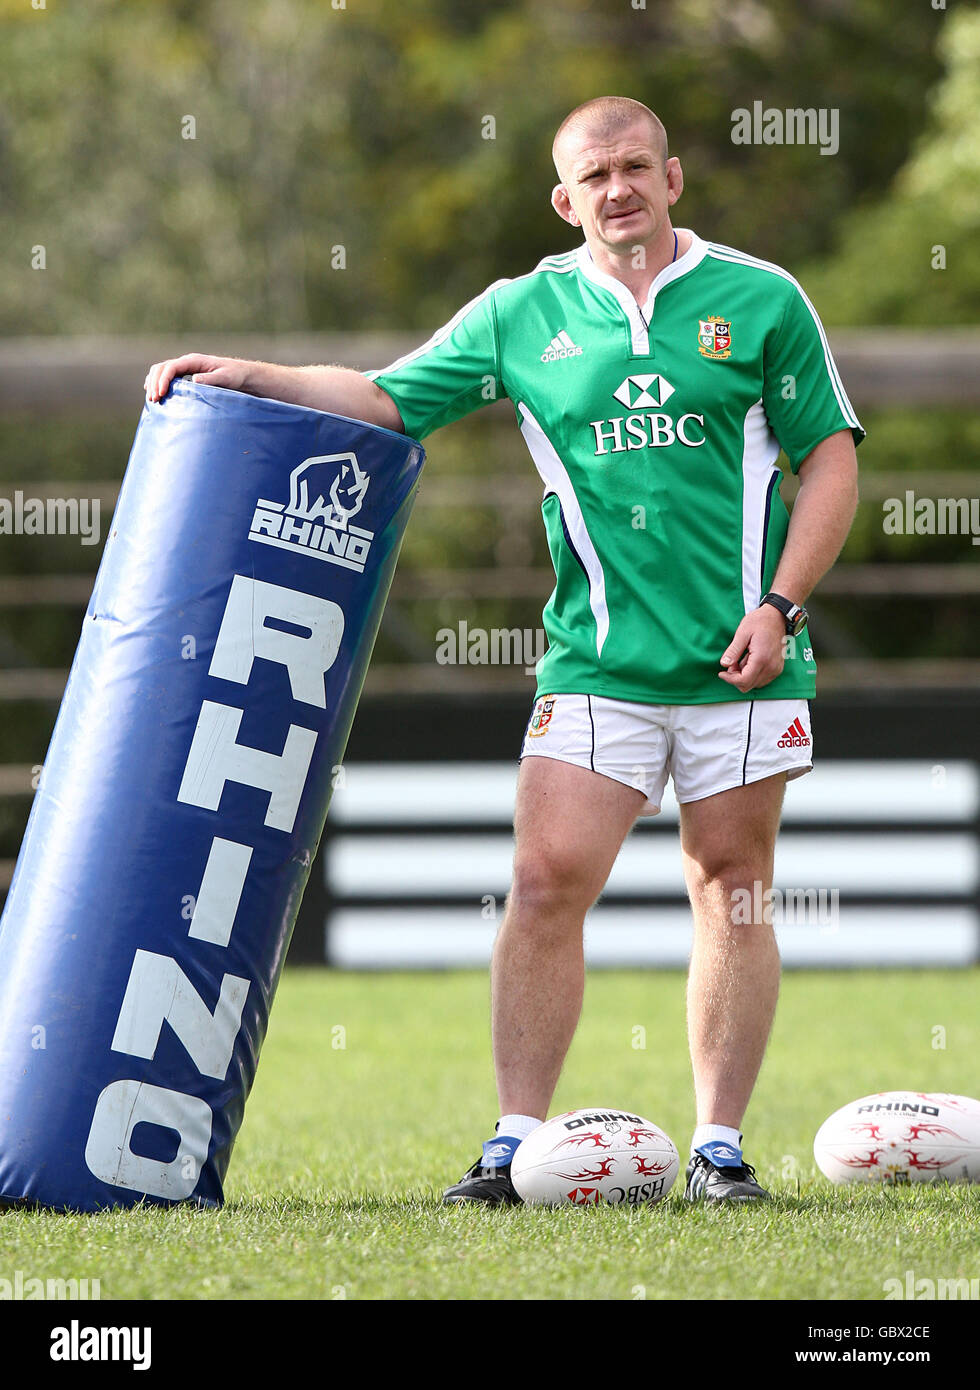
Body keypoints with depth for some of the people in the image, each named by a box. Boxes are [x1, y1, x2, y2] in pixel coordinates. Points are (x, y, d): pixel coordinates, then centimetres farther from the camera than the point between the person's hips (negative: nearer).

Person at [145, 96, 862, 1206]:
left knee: (731, 894, 4)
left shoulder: (760, 301, 2)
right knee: (546, 882, -8)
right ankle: (516, 1144, -3)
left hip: (742, 662, -1)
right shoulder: (522, 315, 7)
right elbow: (385, 400, 10)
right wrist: (249, 377, -2)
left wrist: (779, 605, -7)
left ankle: (719, 1146, 11)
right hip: (596, 662, 1)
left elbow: (830, 458, 3)